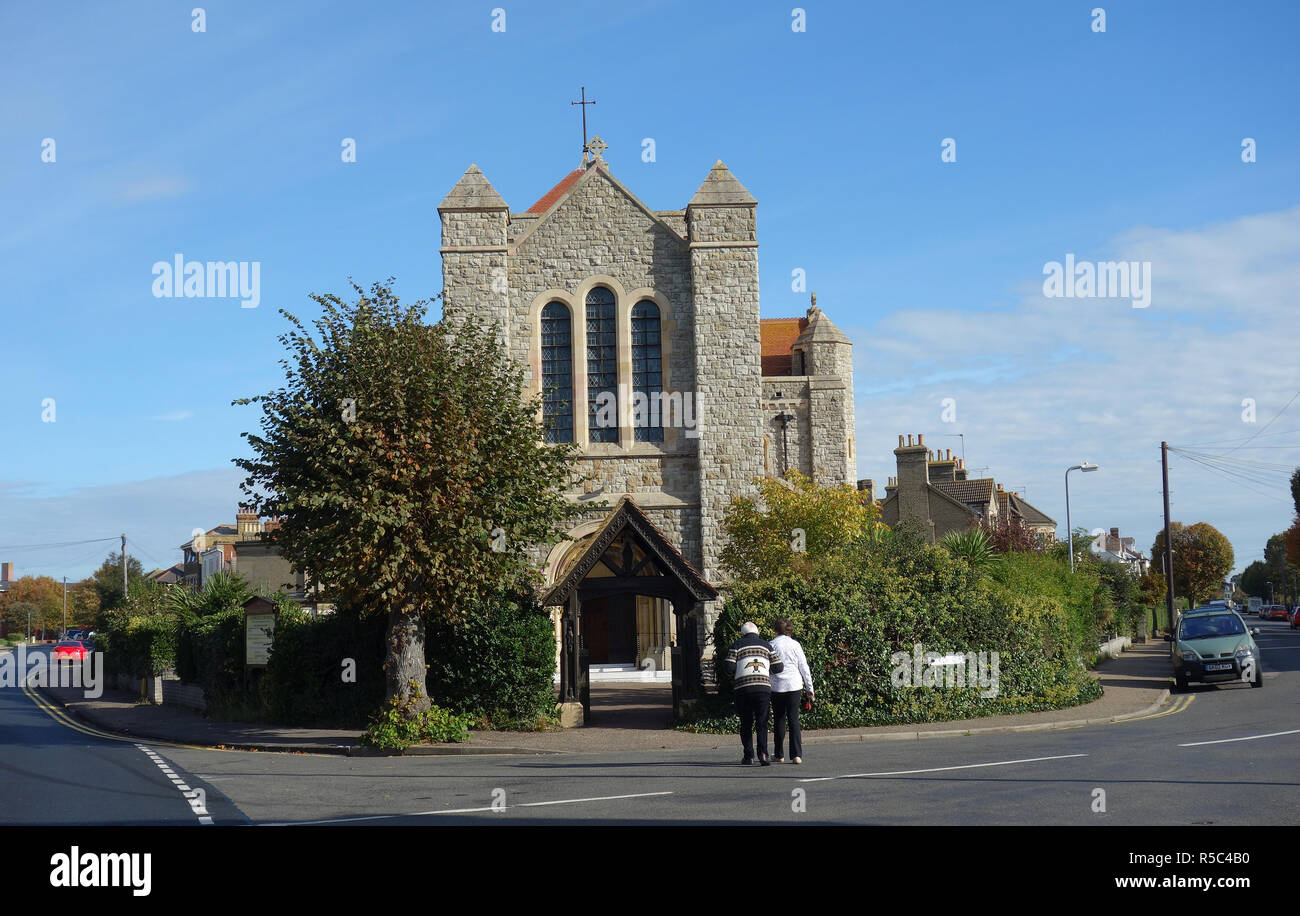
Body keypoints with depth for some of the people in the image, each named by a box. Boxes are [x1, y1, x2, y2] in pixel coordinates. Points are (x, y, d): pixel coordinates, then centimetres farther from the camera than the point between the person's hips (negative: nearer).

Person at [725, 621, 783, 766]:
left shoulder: (737, 645, 6)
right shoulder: (766, 645, 12)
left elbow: (729, 666, -3)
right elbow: (778, 667, 9)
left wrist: (733, 678, 17)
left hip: (743, 689, -1)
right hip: (763, 687, 1)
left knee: (746, 724, 9)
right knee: (762, 723, 3)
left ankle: (748, 756, 7)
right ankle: (763, 753, -13)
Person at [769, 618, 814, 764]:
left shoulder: (771, 645, -2)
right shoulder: (795, 645, 2)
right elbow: (804, 667, 3)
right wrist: (810, 688, 10)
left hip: (776, 686, -1)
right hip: (794, 686, 1)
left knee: (779, 720, 9)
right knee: (794, 720, 3)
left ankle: (779, 755, 14)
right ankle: (797, 754, -5)